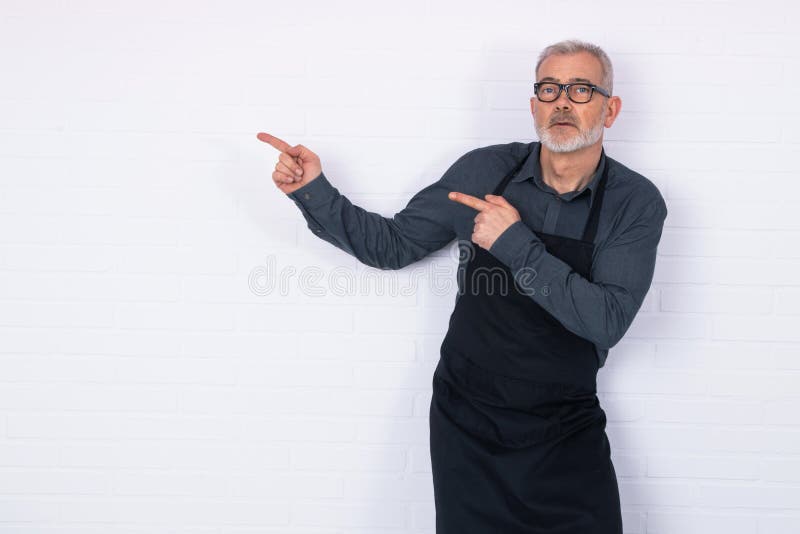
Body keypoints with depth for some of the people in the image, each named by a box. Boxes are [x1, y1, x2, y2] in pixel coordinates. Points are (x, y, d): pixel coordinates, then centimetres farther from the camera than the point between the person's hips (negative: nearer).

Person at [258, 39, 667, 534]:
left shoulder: (637, 202, -10)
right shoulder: (483, 169, -6)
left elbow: (607, 321, -20)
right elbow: (392, 245, 1)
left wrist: (516, 245, -26)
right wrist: (313, 191, -10)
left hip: (566, 432, 0)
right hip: (468, 423, 1)